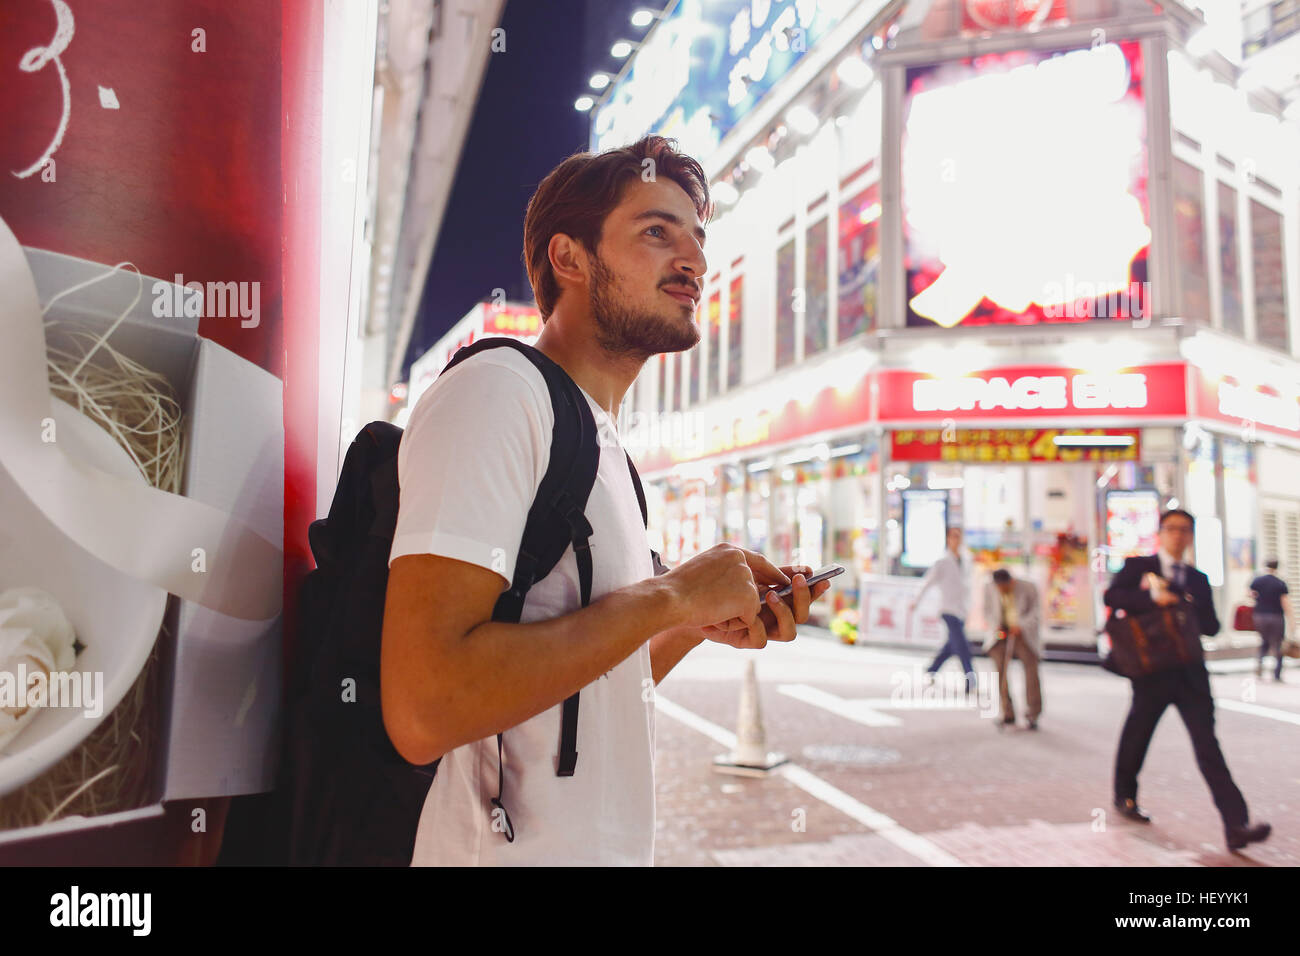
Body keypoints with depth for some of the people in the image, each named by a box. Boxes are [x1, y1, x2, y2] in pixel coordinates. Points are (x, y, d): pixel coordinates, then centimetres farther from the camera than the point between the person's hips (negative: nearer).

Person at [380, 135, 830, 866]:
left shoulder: (604, 447, 11)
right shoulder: (494, 391, -17)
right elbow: (425, 709, -28)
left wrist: (703, 626, -3)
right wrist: (668, 597, -21)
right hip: (515, 848, -9)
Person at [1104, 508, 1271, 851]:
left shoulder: (1198, 579, 14)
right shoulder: (1137, 566, 3)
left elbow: (1211, 626, 7)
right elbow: (1112, 596, -13)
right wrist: (1153, 597, -25)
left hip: (1189, 671, 3)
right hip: (1151, 669, -3)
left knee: (1207, 745, -4)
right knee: (1137, 736, 11)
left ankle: (1236, 825, -8)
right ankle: (1125, 797, 33)